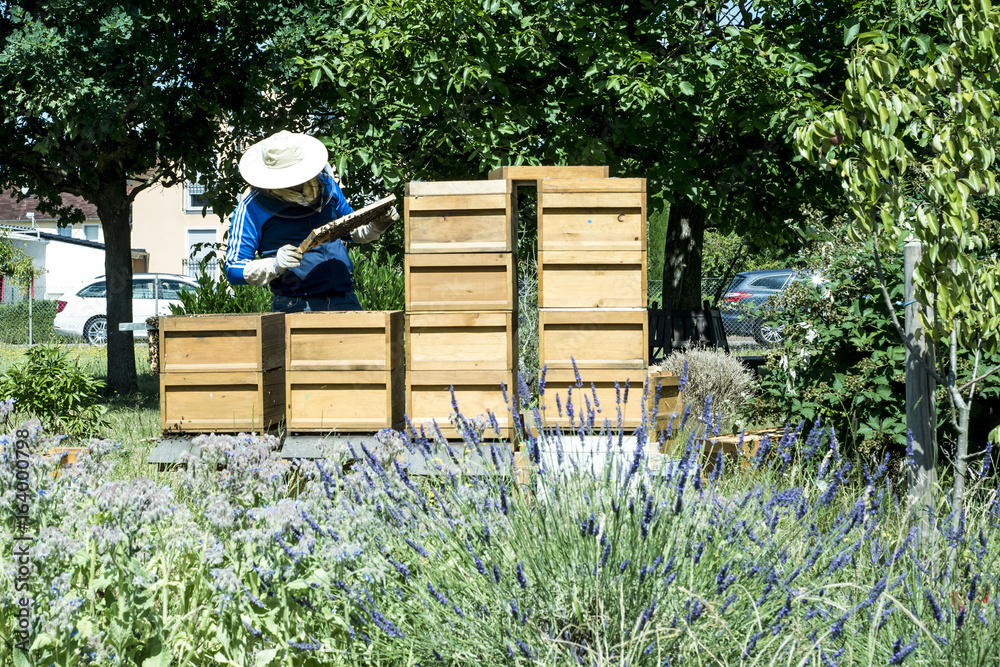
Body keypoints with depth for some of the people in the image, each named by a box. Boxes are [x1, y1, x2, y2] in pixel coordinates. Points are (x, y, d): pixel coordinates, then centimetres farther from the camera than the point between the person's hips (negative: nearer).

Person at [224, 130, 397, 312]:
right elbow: (233, 269, -2)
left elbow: (353, 230, 29)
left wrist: (377, 224, 8)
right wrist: (274, 266, -18)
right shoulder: (250, 209, -1)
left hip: (344, 300, 3)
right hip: (294, 305, -3)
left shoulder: (325, 185, 13)